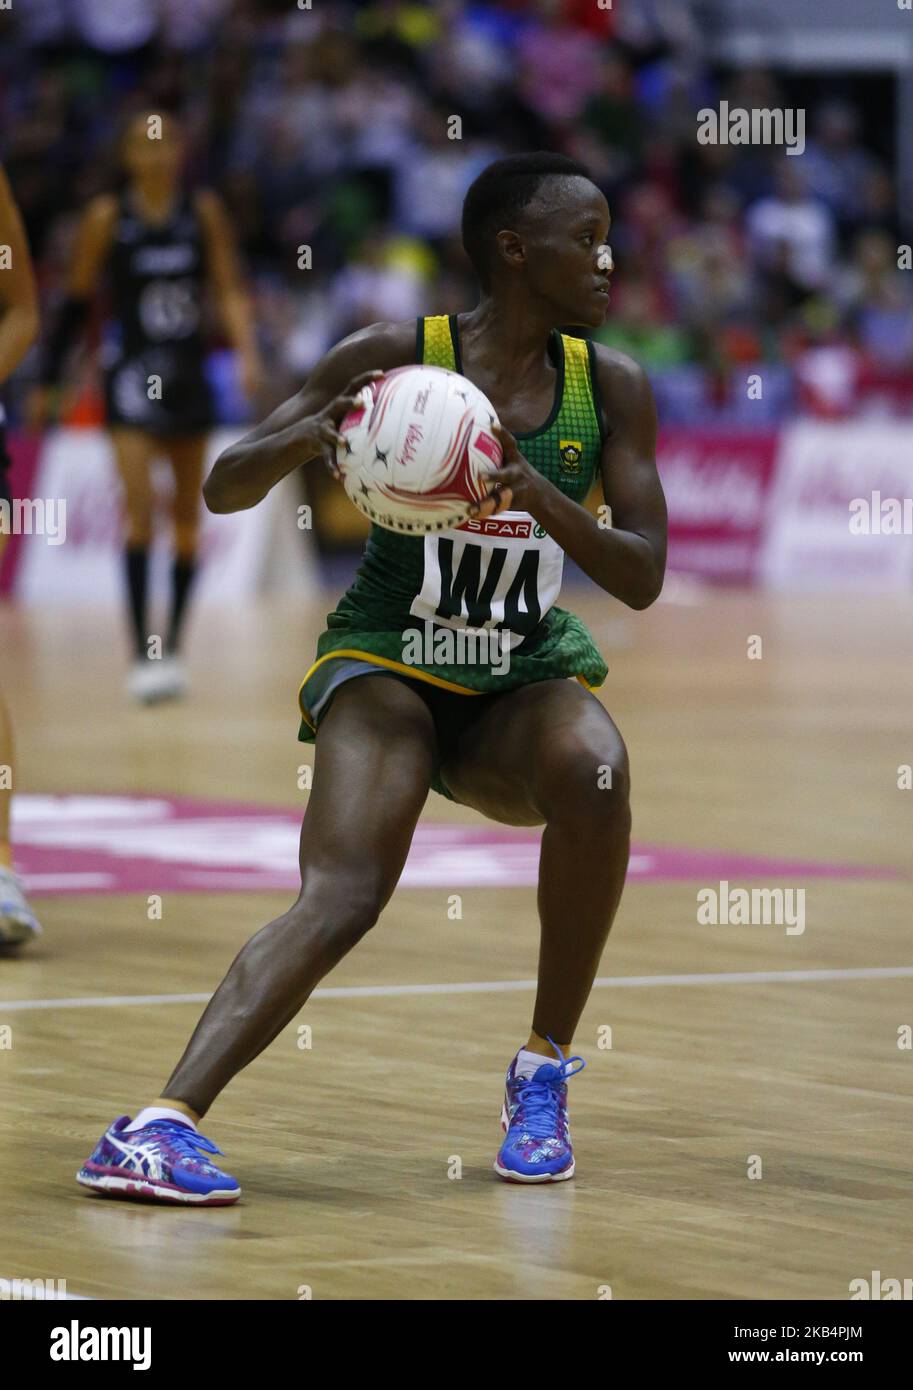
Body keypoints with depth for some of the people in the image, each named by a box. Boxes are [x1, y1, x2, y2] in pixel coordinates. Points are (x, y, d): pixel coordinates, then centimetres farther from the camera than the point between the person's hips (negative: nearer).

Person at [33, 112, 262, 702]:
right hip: (133, 372, -3)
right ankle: (143, 654, -17)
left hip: (189, 374, 3)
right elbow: (78, 301, 3)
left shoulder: (204, 211, 2)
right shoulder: (108, 217, -4)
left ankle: (173, 646, 20)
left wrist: (247, 351, -16)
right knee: (140, 504, -16)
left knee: (188, 515, 8)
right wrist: (48, 381, 5)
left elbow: (231, 288, 1)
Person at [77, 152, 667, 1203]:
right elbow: (222, 489, -7)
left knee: (595, 774, -32)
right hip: (388, 660, -3)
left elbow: (642, 579, -4)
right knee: (343, 896, -28)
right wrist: (314, 435, -29)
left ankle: (544, 1071, -13)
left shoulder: (610, 387, 0)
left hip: (526, 679, 3)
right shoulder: (394, 358, -9)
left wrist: (540, 497, -23)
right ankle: (161, 1124, -41)